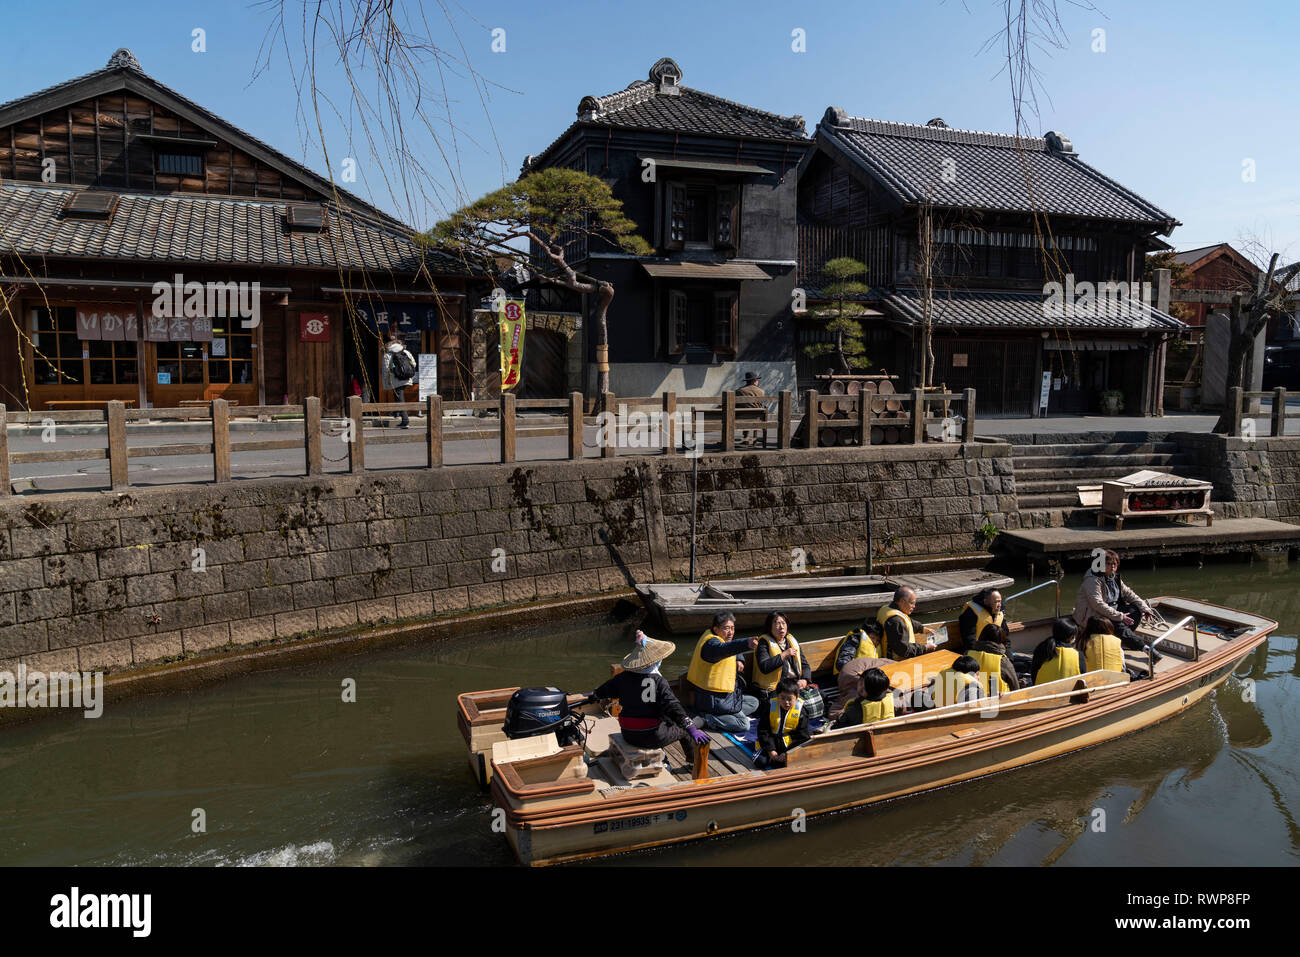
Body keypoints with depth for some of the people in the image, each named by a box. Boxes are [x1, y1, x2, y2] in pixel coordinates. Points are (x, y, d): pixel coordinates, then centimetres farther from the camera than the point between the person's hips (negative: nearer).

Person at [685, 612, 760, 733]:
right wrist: (747, 644, -66)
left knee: (754, 702, 18)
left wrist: (739, 661, 2)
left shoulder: (718, 639, 8)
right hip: (714, 699, -10)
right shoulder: (711, 643, -24)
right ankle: (706, 719, -10)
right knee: (744, 725, -11)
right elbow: (724, 649, -49)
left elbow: (735, 649, 26)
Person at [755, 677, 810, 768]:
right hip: (772, 741, 1)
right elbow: (763, 730, -4)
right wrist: (771, 750, -12)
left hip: (790, 744, -1)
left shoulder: (800, 711, -8)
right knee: (760, 761, -19)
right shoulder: (771, 707, -6)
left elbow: (801, 736, -8)